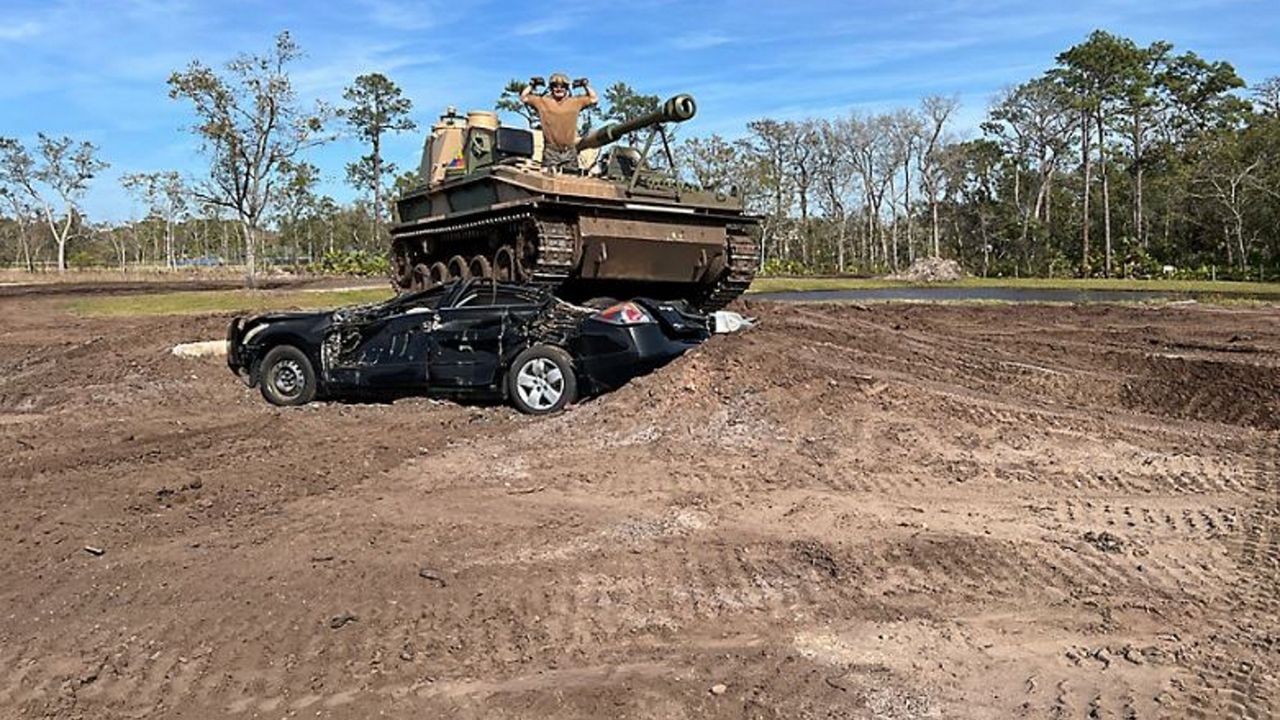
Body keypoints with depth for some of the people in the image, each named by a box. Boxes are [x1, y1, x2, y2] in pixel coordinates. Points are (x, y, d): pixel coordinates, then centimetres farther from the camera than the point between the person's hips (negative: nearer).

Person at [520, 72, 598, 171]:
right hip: (550, 150, -1)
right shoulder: (542, 101, 7)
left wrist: (586, 85, 11)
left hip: (569, 151, 2)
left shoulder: (576, 101, 11)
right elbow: (523, 97, 11)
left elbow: (594, 99, 16)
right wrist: (532, 85, 5)